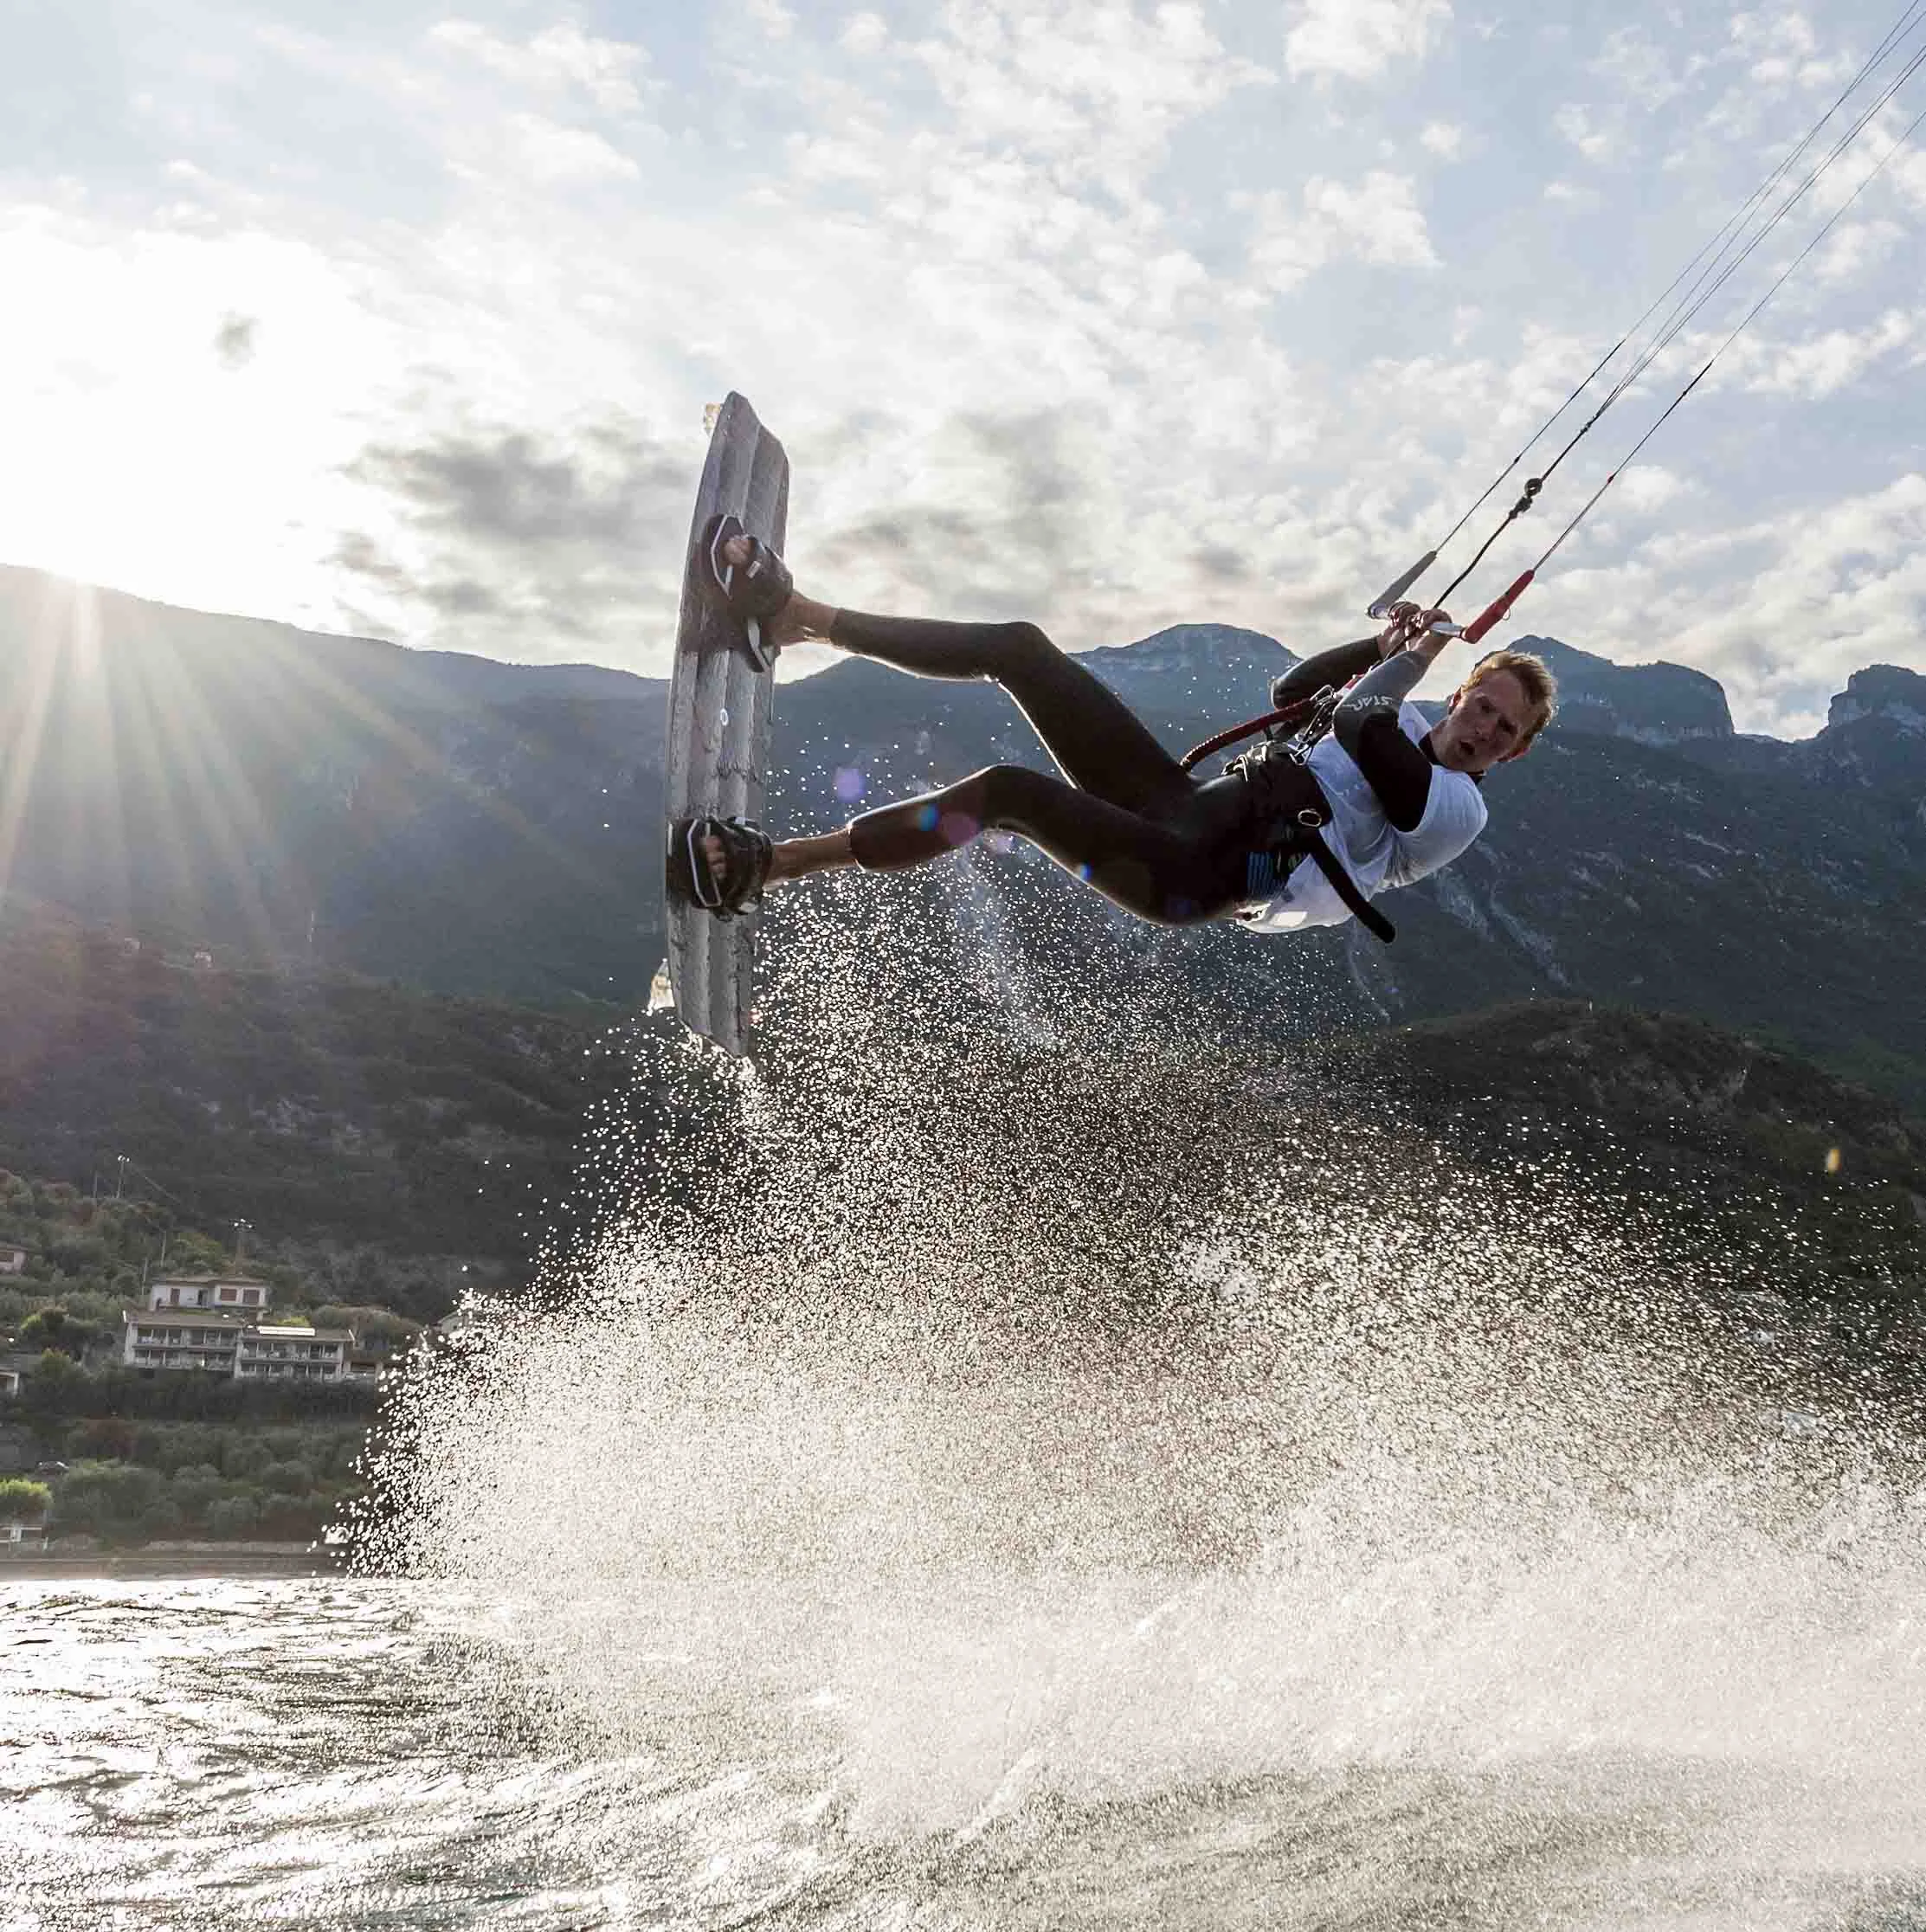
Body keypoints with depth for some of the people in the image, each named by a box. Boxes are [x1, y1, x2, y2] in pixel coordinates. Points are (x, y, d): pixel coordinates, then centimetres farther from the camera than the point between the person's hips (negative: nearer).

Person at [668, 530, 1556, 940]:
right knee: (1020, 647, -5)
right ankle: (797, 616, -2)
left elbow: (1357, 725, -17)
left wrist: (1403, 660, 2)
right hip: (1189, 802, 8)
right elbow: (1292, 689, 29)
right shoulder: (1408, 723, 21)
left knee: (1008, 790, -28)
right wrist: (1386, 648, 17)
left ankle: (763, 865, -23)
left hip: (1195, 878, -8)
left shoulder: (1457, 811, -5)